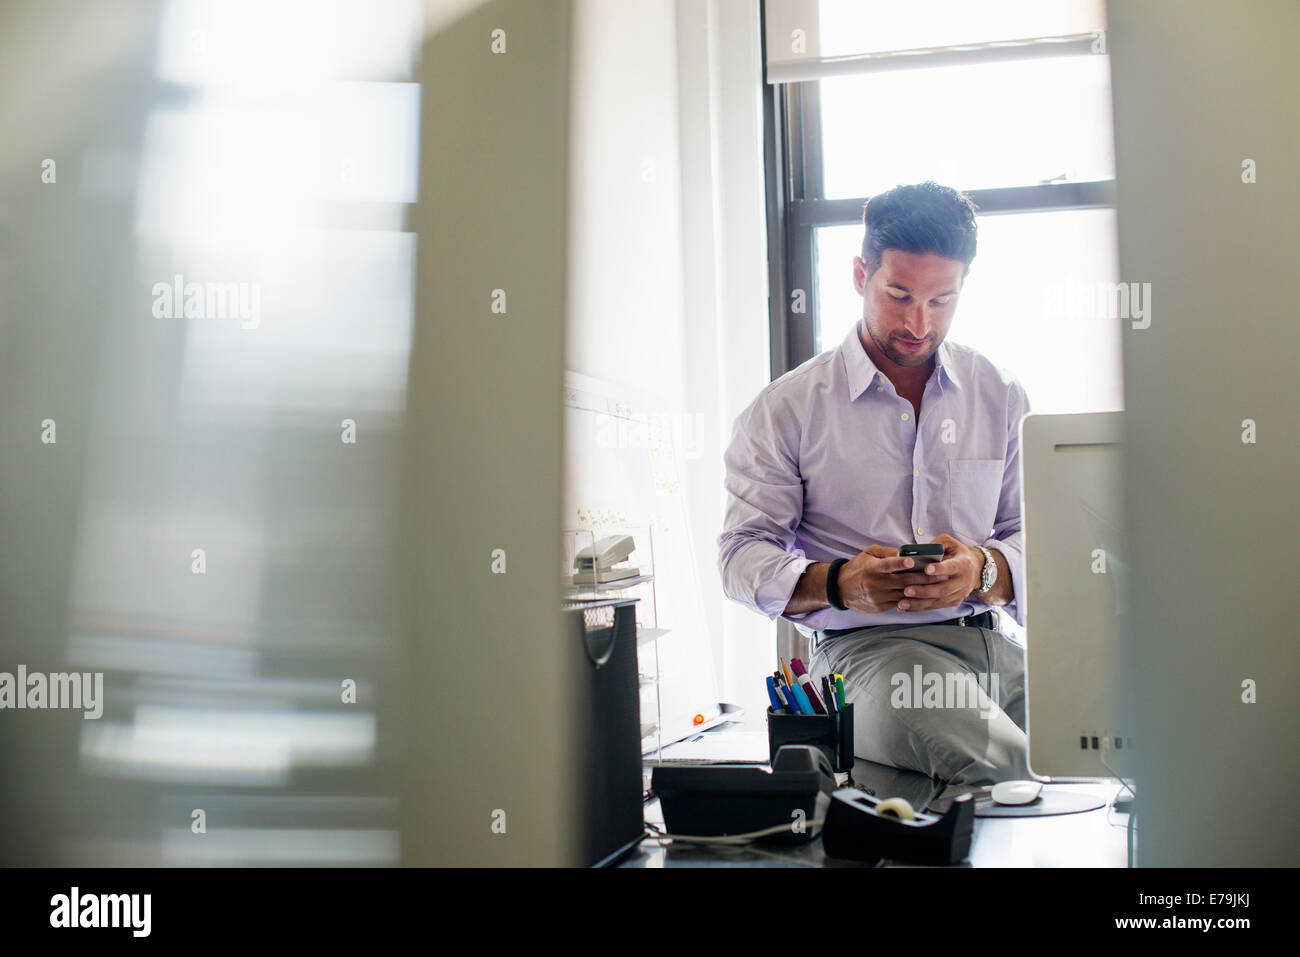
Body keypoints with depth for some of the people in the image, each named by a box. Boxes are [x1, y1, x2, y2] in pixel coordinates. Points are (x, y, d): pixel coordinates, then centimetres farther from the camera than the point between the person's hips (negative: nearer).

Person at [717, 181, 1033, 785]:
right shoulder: (786, 409, 5)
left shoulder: (1001, 396, 15)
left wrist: (984, 571, -12)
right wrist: (838, 583, -18)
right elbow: (742, 555, 1)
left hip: (993, 643, 4)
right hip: (863, 647, -4)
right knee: (997, 764, -32)